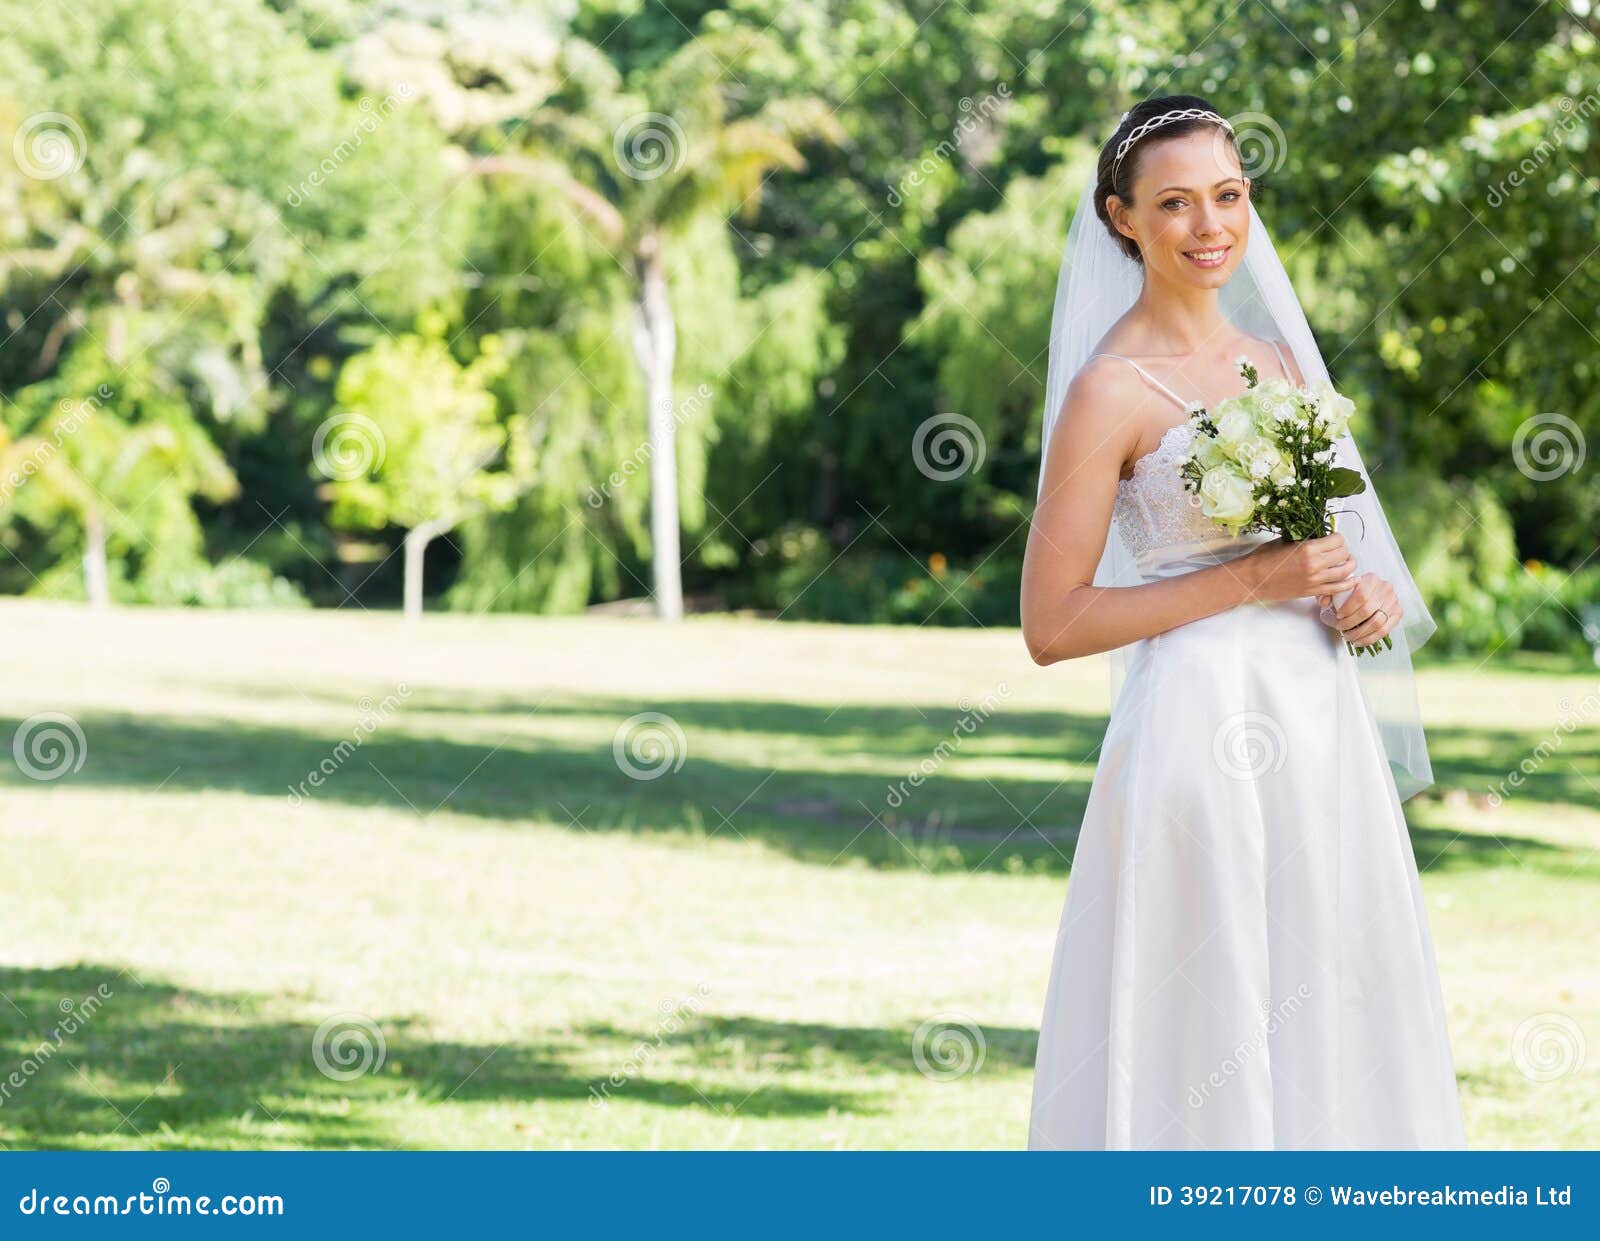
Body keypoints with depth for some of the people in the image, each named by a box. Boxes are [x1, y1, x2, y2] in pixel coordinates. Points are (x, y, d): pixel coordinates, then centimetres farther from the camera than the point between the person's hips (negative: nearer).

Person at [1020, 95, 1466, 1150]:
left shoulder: (1277, 360, 12)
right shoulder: (1111, 390, -8)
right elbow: (1052, 625, -12)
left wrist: (1364, 597, 1)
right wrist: (1255, 580, -15)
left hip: (1324, 731, 7)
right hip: (1201, 733, -7)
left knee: (1338, 1019, 8)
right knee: (1208, 1033, -5)